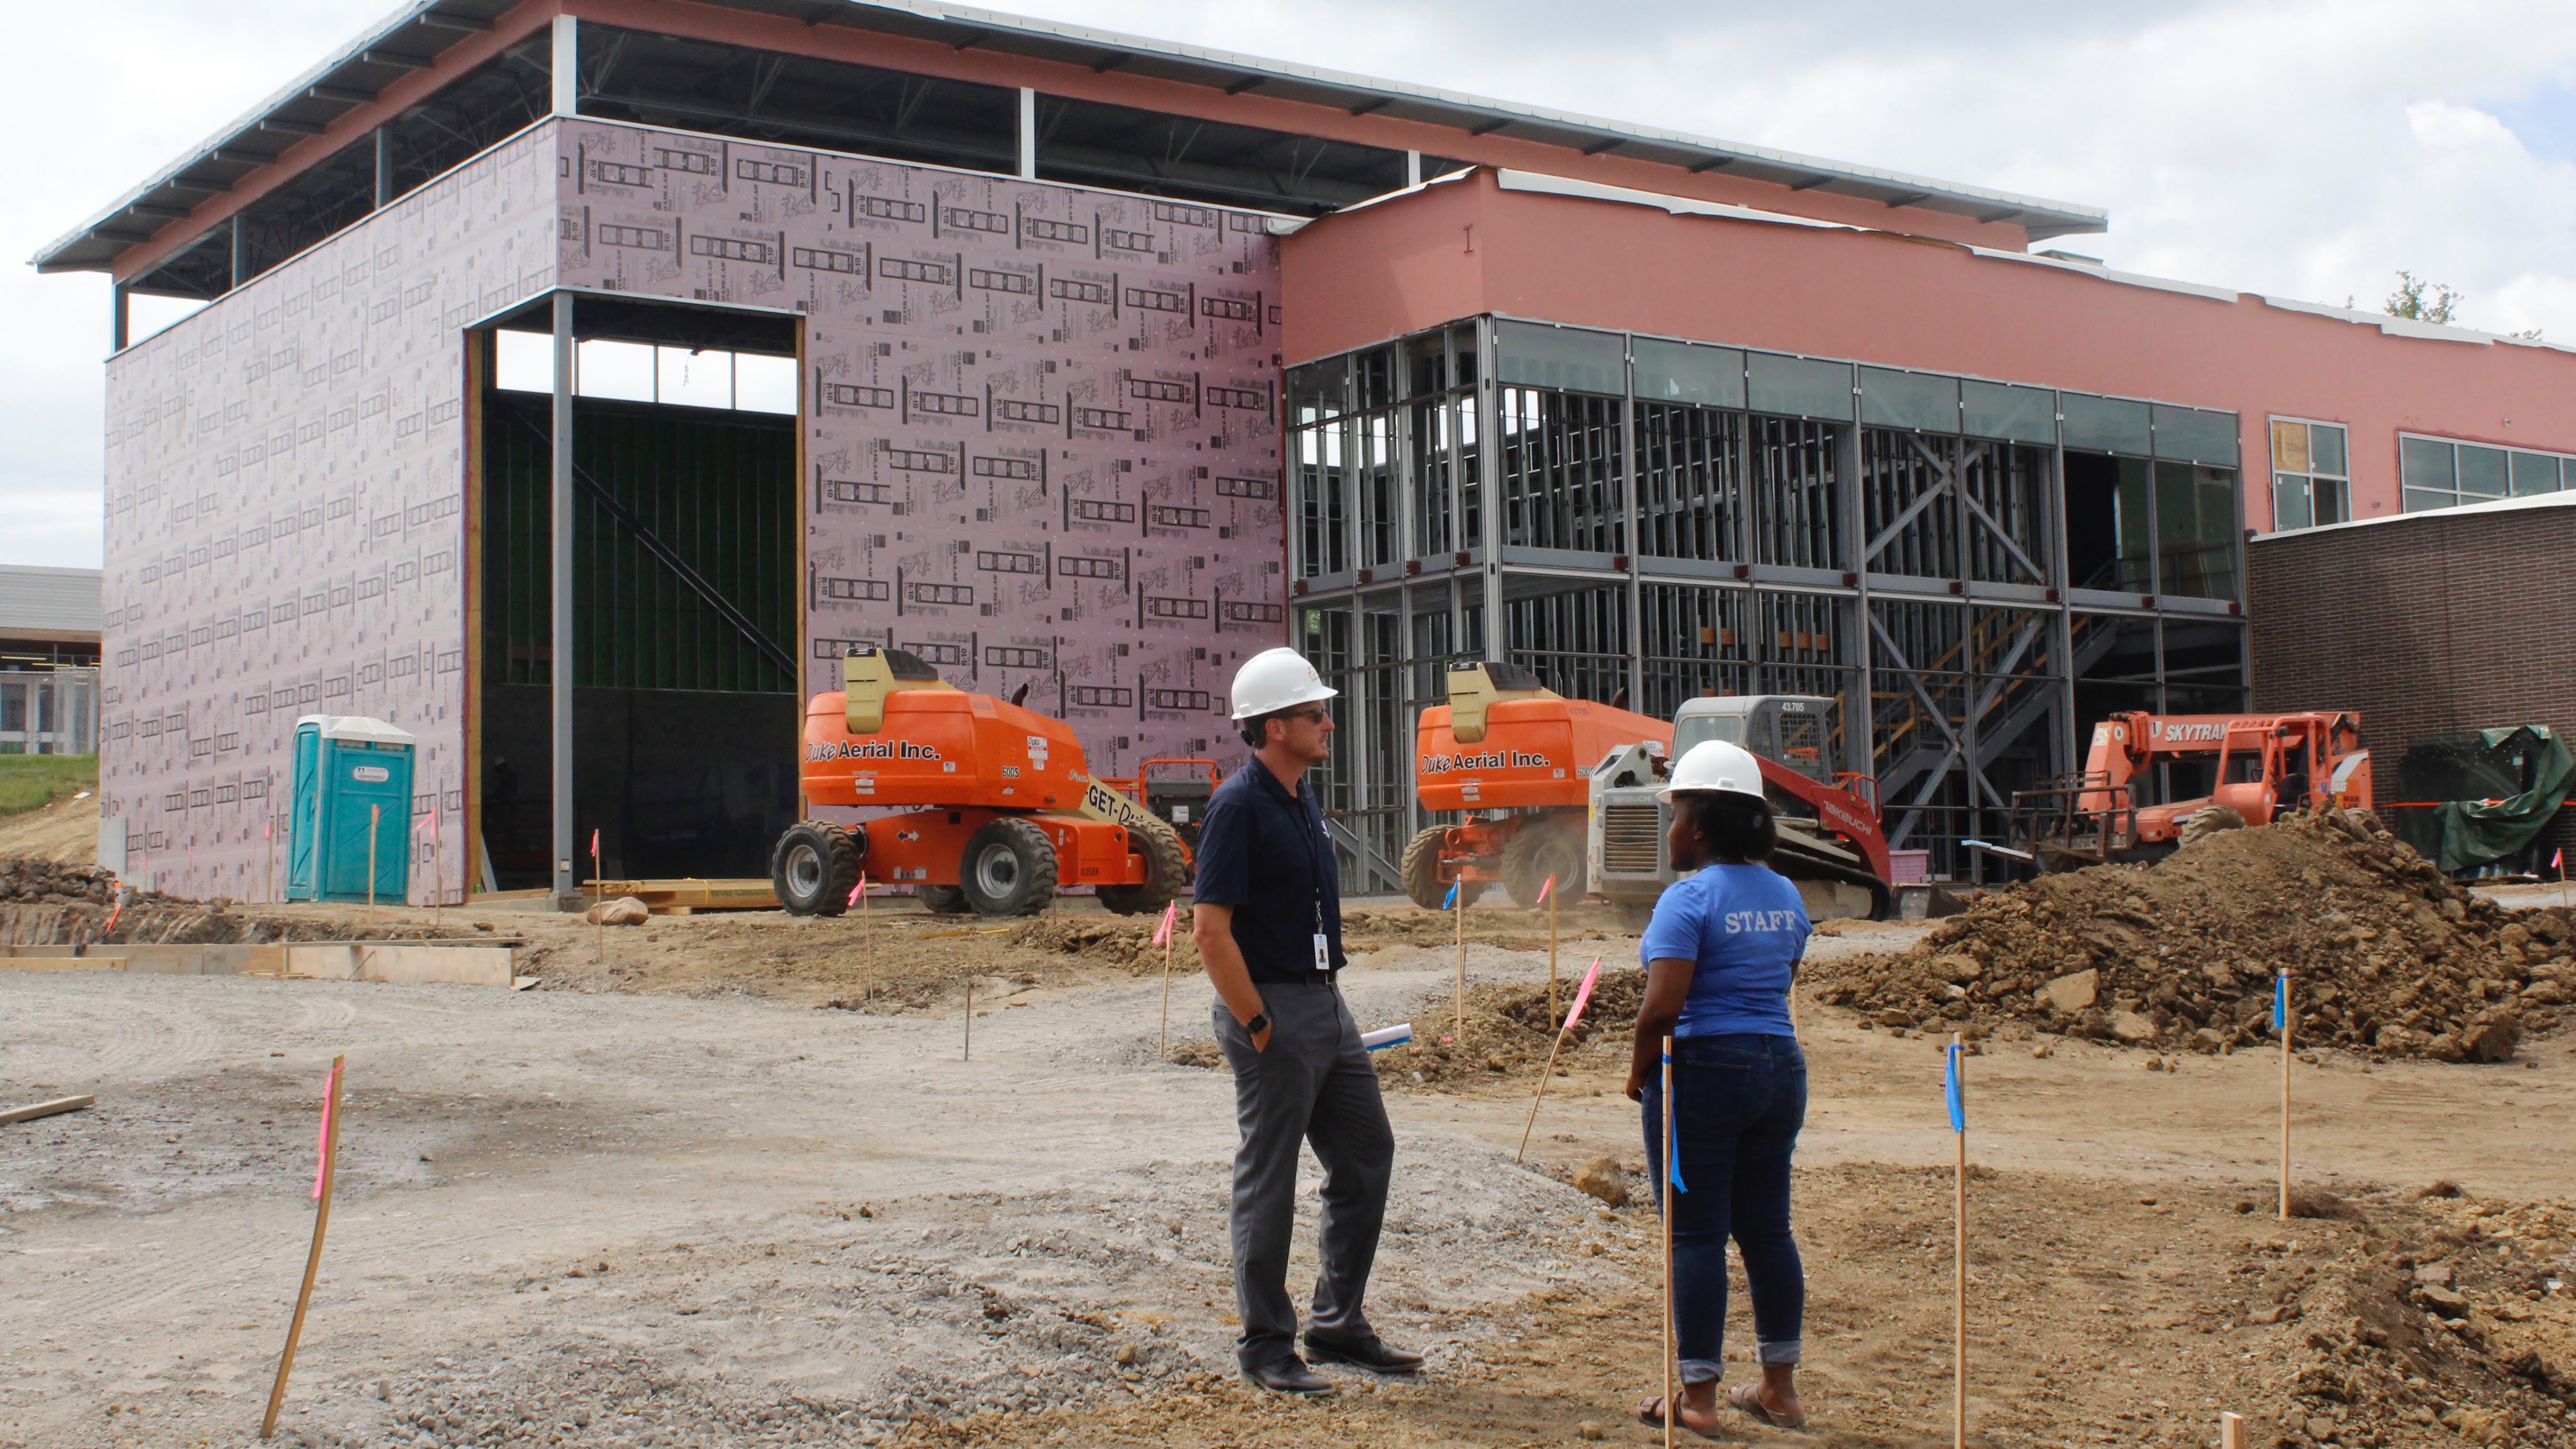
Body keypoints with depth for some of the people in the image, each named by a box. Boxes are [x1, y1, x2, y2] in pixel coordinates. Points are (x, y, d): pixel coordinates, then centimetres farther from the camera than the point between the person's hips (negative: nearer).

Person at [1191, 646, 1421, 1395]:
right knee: (1268, 1183, 1)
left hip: (1326, 1003, 9)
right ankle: (1265, 1344, 12)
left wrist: (1330, 996, 16)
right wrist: (1259, 1027, -18)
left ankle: (1338, 1323, 25)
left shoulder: (1303, 796, 12)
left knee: (1366, 1156, 14)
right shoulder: (1239, 806, -17)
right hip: (1274, 1009, -9)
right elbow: (1210, 929, -20)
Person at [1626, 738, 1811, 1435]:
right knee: (1767, 1228, 14)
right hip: (1781, 1067, 7)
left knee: (1696, 1234, 0)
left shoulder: (1689, 898, -15)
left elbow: (1662, 1006, -22)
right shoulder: (1785, 896, 9)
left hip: (1702, 1068, -7)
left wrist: (1639, 1070, -7)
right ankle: (1779, 1388, 22)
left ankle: (1698, 1398, 6)